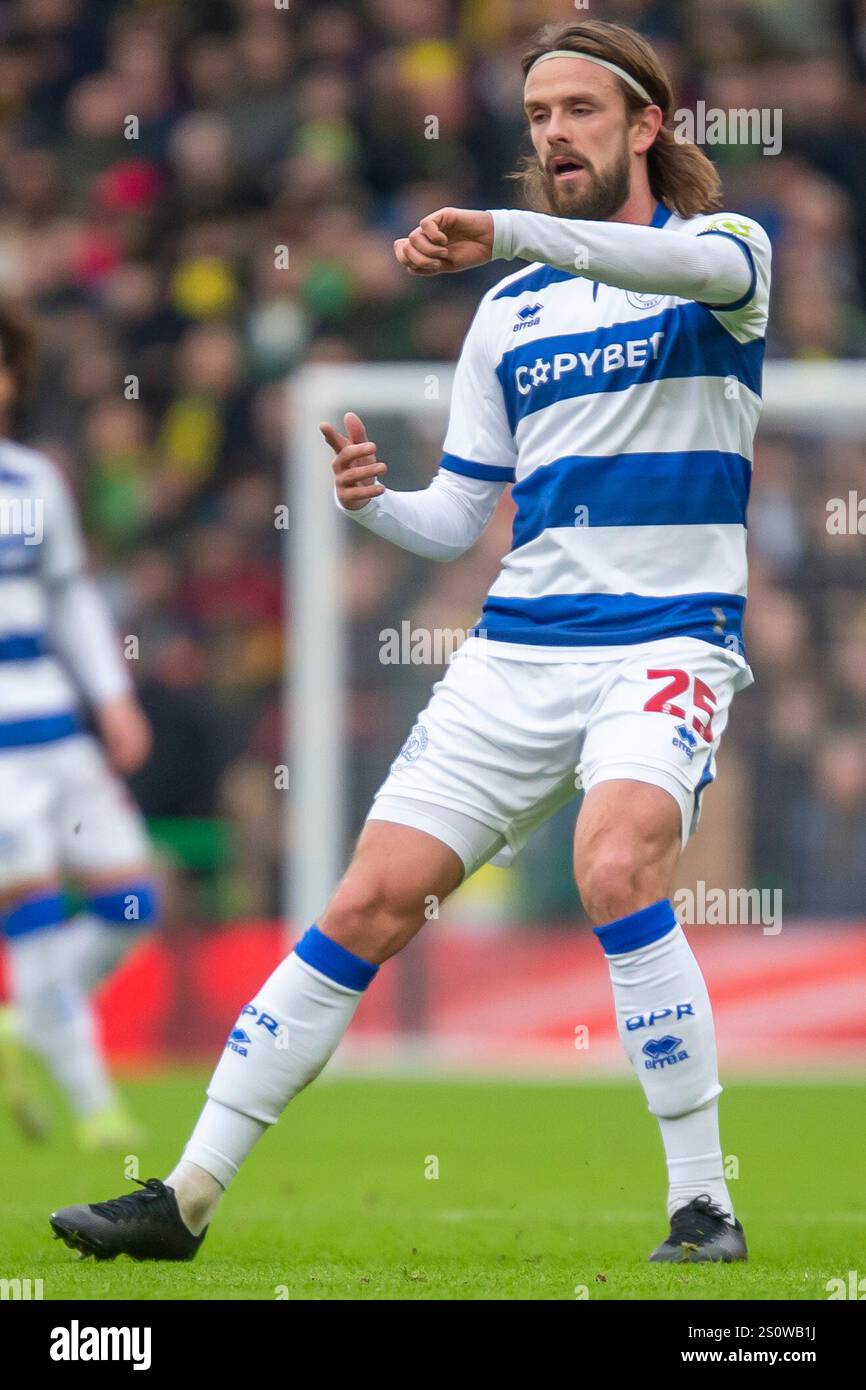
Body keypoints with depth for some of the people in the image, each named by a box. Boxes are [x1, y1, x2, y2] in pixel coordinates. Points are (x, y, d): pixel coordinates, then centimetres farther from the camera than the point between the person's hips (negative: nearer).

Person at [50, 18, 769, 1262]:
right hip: (517, 650, 5)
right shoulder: (509, 312, 15)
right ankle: (187, 1198, 2)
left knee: (616, 868, -30)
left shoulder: (721, 248, 1)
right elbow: (455, 520, 16)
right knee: (369, 904, -3)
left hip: (670, 644, -5)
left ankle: (704, 1205, -20)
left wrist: (509, 233, -39)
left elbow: (701, 265, -27)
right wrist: (373, 502, -8)